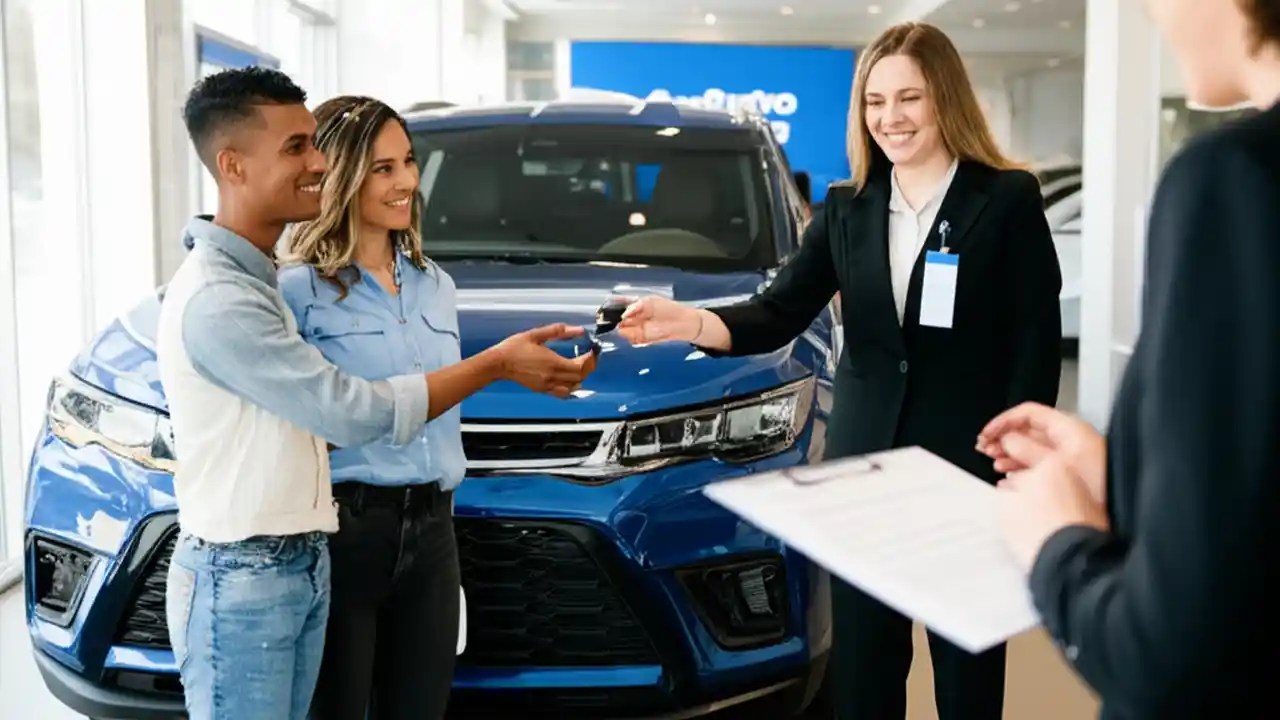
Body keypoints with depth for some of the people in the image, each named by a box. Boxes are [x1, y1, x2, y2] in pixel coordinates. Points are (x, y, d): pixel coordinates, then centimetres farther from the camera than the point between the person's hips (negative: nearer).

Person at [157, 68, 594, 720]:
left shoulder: (254, 276, 12)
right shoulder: (218, 299, -21)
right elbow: (355, 414, -22)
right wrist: (498, 363, -16)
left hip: (301, 566, 9)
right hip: (240, 581, -9)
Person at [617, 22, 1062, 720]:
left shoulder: (1007, 199, -4)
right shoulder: (846, 208, 7)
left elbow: (1036, 343, -5)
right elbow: (779, 314, -2)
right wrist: (688, 321, -20)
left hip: (968, 463, -3)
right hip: (863, 463, 4)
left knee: (966, 661, 12)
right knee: (860, 663, 12)